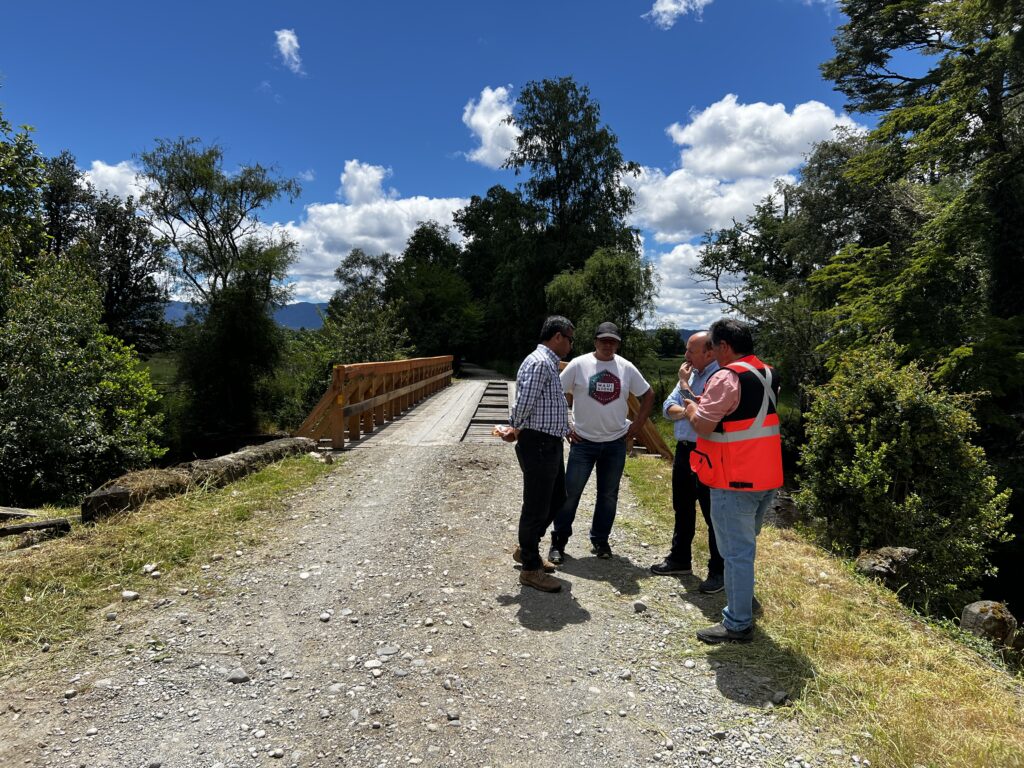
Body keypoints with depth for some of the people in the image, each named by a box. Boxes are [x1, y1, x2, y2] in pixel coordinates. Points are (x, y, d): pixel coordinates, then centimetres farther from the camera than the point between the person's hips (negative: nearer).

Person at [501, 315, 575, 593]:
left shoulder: (549, 363, 16)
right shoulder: (539, 363, -18)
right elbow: (523, 405, -18)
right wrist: (516, 430, -3)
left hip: (550, 445, 11)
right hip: (538, 445, -11)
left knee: (557, 498, 21)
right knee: (536, 506, 2)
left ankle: (527, 549, 36)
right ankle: (530, 568, 17)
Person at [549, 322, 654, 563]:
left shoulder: (626, 368, 1)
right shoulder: (579, 364, -7)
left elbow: (648, 395, 12)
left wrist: (637, 425, 5)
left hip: (616, 443, 3)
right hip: (583, 442, -3)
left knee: (608, 495, 12)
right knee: (570, 492, 2)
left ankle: (600, 540, 28)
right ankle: (558, 541, 16)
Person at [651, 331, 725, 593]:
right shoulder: (690, 373, 11)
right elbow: (668, 407, 9)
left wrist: (685, 384, -14)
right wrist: (685, 411, -12)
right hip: (683, 450, 9)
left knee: (713, 514, 1)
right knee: (682, 508, 19)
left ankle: (719, 571, 14)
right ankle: (680, 559, 33)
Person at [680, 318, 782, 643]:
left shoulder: (728, 377, -18)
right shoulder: (769, 375, 11)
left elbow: (703, 425, -19)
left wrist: (691, 410, 1)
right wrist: (708, 405, 19)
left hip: (735, 482, -9)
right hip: (767, 477, 9)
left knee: (736, 551, 0)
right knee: (746, 546, 22)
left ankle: (738, 625, 10)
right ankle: (742, 605, 37)